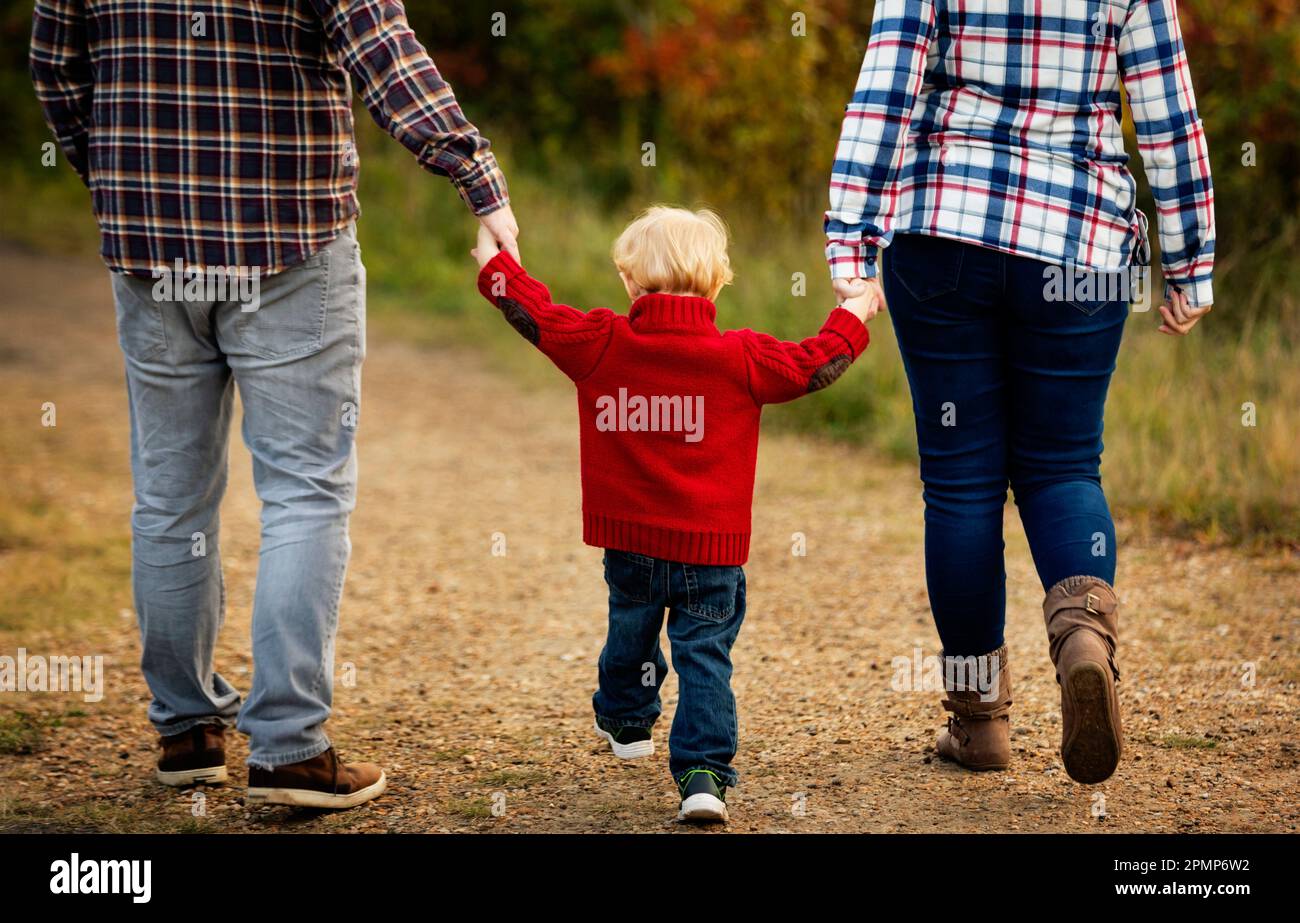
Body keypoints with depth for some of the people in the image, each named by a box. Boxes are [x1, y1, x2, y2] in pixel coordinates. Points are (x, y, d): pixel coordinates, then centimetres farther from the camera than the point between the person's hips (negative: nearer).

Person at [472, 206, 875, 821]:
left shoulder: (600, 344, -5)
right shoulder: (741, 357, -9)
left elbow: (534, 314, 5)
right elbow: (814, 364, 0)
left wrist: (495, 259, 22)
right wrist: (853, 316, 18)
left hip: (630, 544, 3)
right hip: (711, 547, -2)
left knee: (630, 632, 25)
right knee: (705, 656, -1)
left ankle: (626, 723, 48)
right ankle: (704, 772, -12)